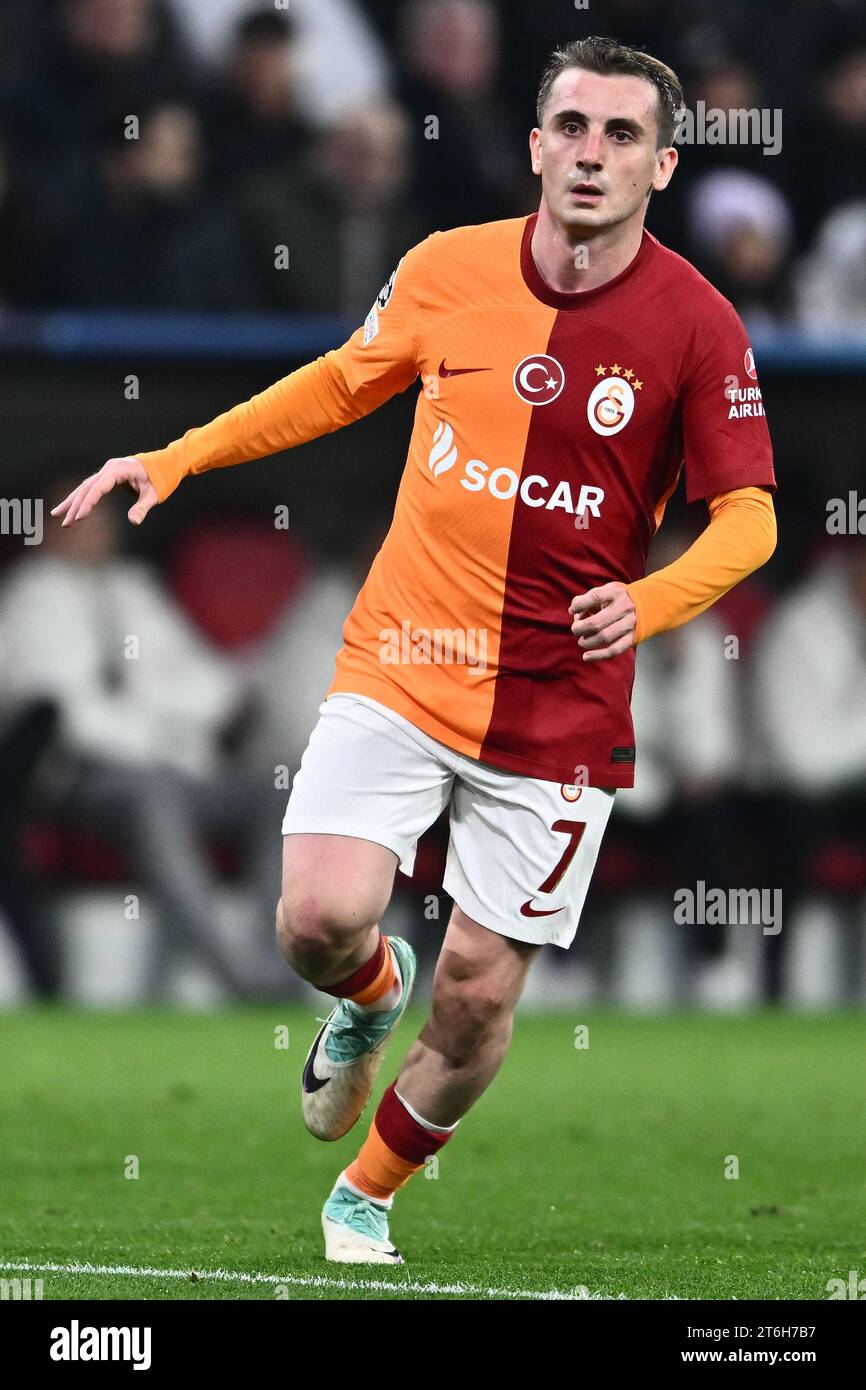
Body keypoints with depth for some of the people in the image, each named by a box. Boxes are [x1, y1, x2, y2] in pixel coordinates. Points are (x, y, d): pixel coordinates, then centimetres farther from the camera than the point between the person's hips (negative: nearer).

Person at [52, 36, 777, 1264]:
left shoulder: (696, 325, -8)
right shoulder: (449, 269, -1)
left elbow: (747, 516, -5)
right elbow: (343, 381, 17)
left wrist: (648, 601, -24)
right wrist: (175, 459, 14)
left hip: (561, 703, -1)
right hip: (401, 664, 1)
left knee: (478, 989, 1)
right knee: (322, 922, -16)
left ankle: (369, 1193, 29)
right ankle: (370, 996, 24)